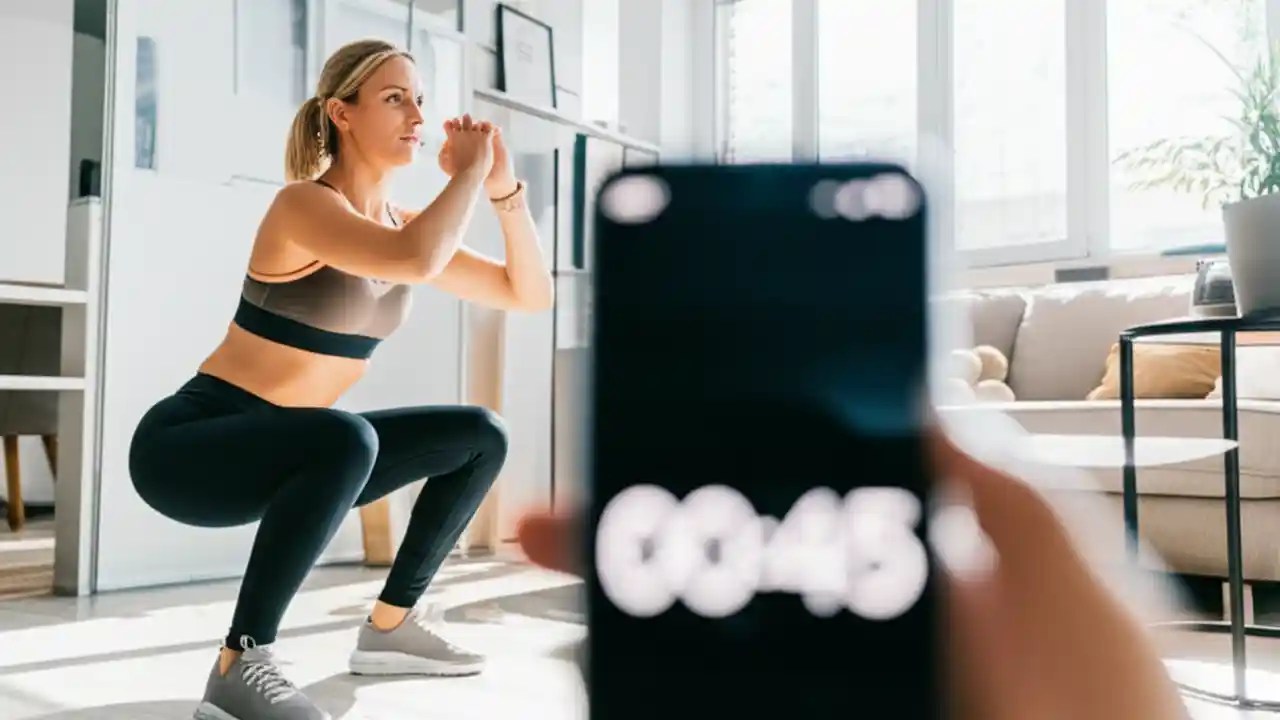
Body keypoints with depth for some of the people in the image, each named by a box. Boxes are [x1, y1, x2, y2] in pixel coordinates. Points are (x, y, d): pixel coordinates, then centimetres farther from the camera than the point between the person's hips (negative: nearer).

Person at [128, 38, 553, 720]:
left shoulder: (402, 225, 4)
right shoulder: (303, 203, -20)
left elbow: (531, 294, 2)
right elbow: (417, 262, -40)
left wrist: (505, 187, -9)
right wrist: (469, 170, -23)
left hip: (281, 451, 8)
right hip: (187, 443, -8)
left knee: (480, 437, 4)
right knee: (346, 439, -39)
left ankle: (388, 627, 12)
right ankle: (239, 664, -22)